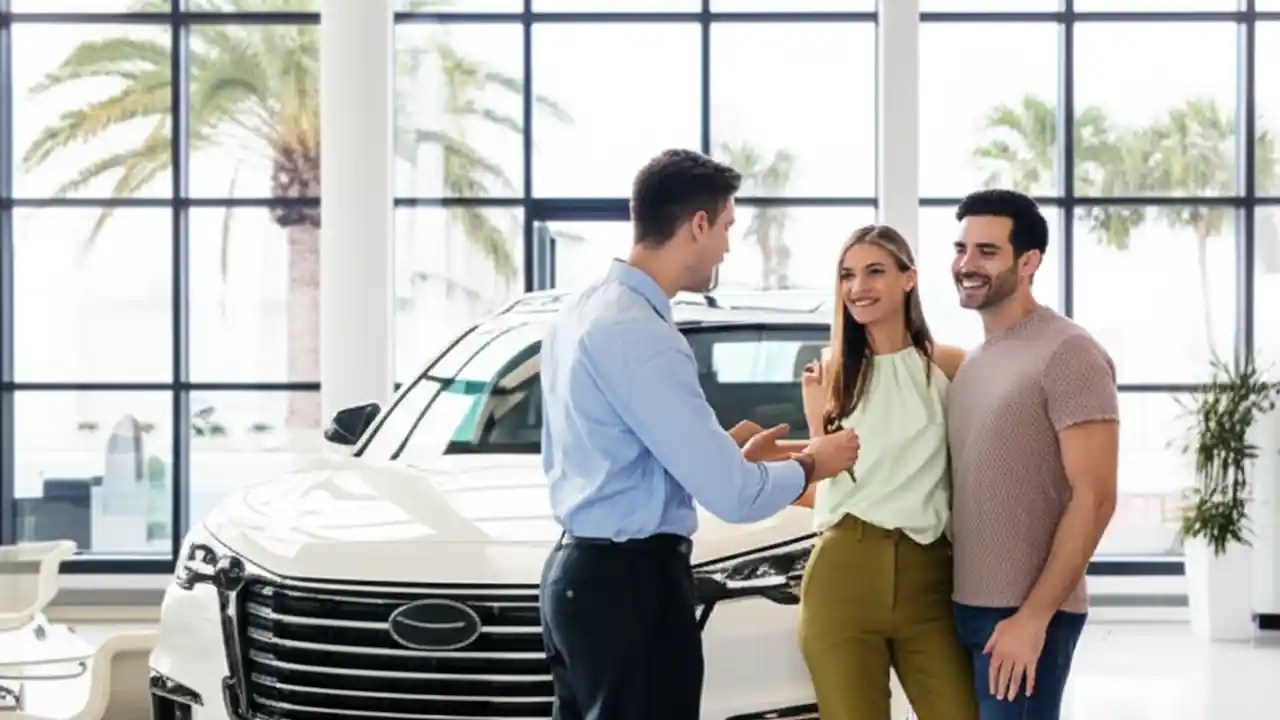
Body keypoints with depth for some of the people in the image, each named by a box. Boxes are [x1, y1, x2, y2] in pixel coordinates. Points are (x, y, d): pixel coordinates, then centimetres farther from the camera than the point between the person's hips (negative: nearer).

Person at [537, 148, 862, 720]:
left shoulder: (580, 313, 10)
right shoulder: (640, 335, -21)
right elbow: (735, 497, -20)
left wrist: (727, 454, 18)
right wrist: (809, 464, 0)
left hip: (578, 570, 10)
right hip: (631, 584, -10)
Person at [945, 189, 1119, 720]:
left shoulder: (1067, 355, -12)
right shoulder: (973, 360, 14)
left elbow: (1094, 499, -17)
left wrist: (1033, 615, -20)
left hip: (1022, 615, -8)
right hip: (968, 605, 8)